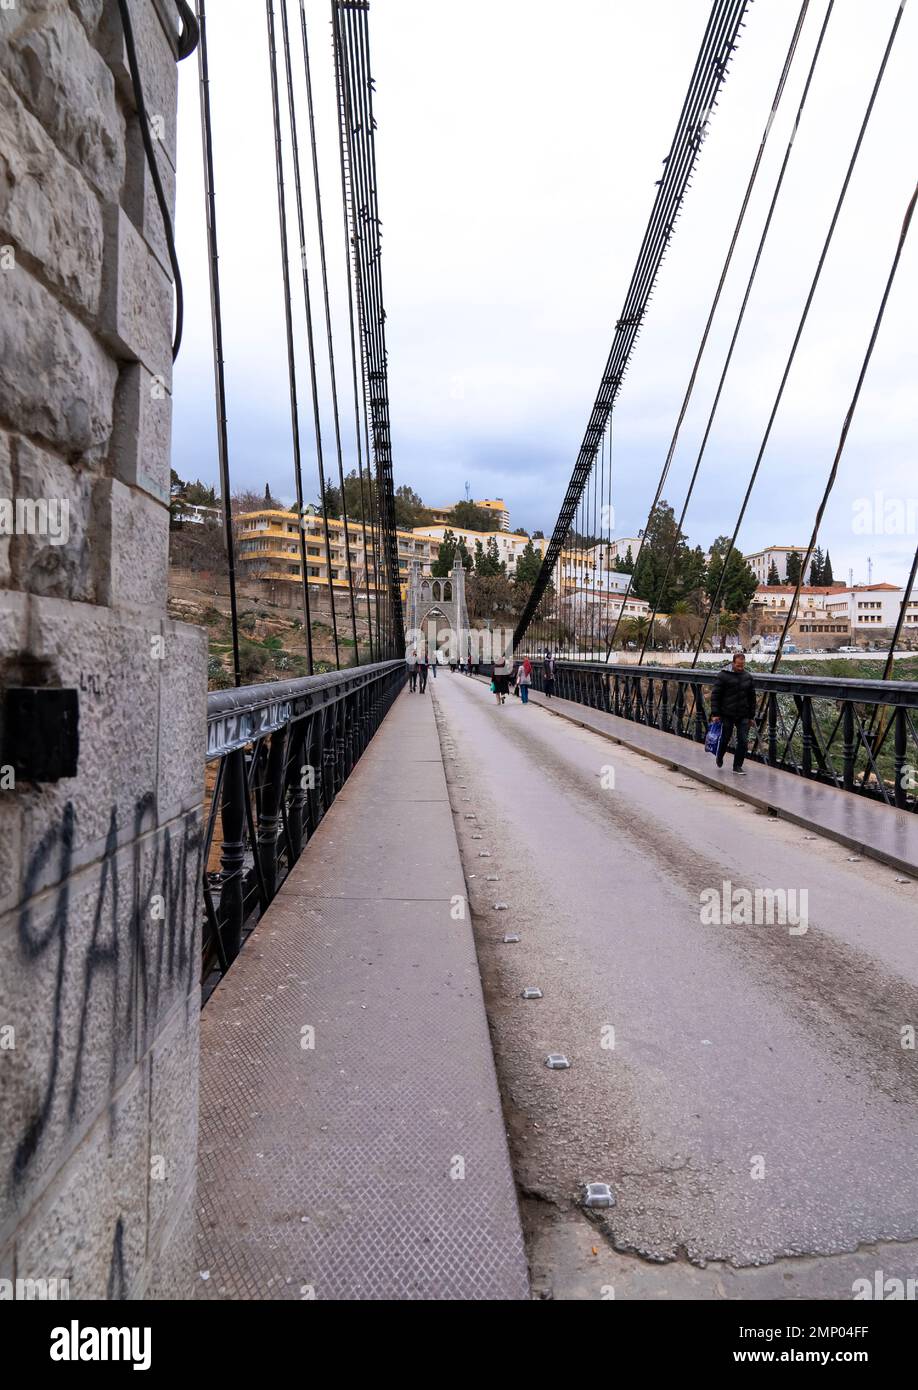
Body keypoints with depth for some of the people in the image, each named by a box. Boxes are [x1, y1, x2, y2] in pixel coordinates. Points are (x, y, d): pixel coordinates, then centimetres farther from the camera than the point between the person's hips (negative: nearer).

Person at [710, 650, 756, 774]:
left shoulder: (748, 677, 6)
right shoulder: (723, 675, -7)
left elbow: (752, 698, 14)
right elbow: (715, 695, -7)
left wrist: (751, 716, 12)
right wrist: (715, 714, -12)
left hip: (743, 716, 3)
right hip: (727, 715, -3)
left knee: (743, 741, -3)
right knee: (725, 739, 9)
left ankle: (737, 766, 8)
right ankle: (719, 758, 37)